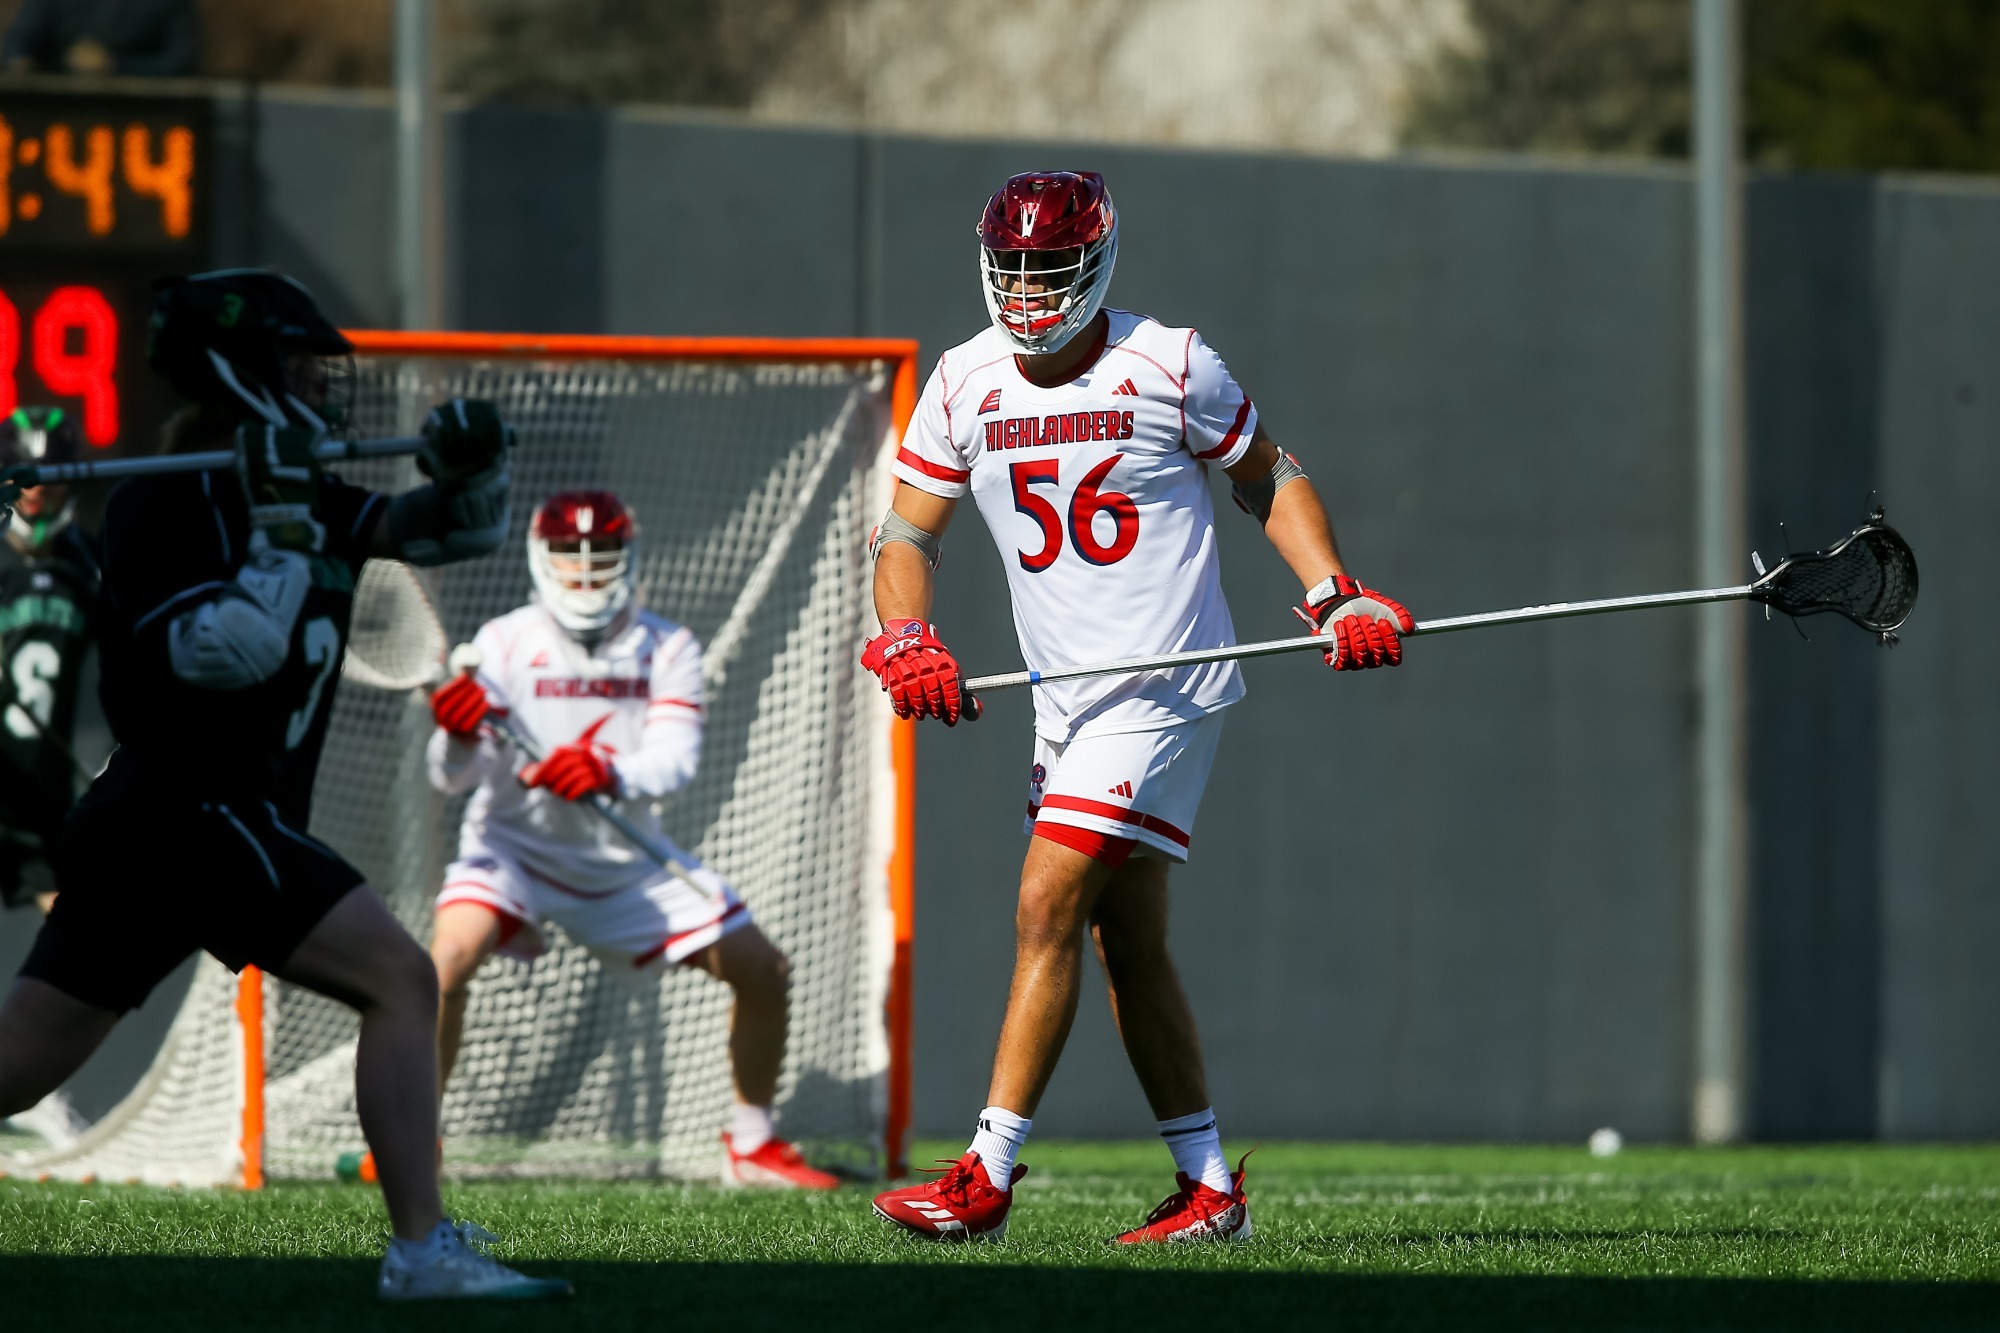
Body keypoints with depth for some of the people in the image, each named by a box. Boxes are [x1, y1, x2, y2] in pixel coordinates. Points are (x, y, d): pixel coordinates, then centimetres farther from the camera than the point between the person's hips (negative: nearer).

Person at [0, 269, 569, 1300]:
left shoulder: (305, 496, 15)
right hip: (189, 817, -9)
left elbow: (454, 530, 13)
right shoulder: (160, 506, -10)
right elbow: (224, 655, -21)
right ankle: (422, 1251, -18)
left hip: (144, 829, 9)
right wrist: (280, 532, -20)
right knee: (401, 979, -14)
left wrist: (471, 471, -7)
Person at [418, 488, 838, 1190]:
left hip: (626, 860, 3)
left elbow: (674, 762, -20)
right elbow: (453, 777, -19)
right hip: (516, 842, -3)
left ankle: (753, 1145, 18)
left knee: (762, 970, -2)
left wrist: (608, 775, -42)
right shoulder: (506, 641, -12)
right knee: (450, 956, -30)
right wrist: (459, 736, -43)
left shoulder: (668, 650, -4)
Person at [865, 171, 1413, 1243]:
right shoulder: (964, 384, 4)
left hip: (1164, 689, -6)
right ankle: (1208, 1185, 16)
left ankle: (987, 1181, -15)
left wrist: (1333, 594, -6)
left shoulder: (1167, 366, -7)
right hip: (1066, 701, 6)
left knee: (1047, 912, -14)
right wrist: (906, 641, -12)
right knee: (1129, 946, 9)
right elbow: (905, 534, 7)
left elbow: (1266, 478, 6)